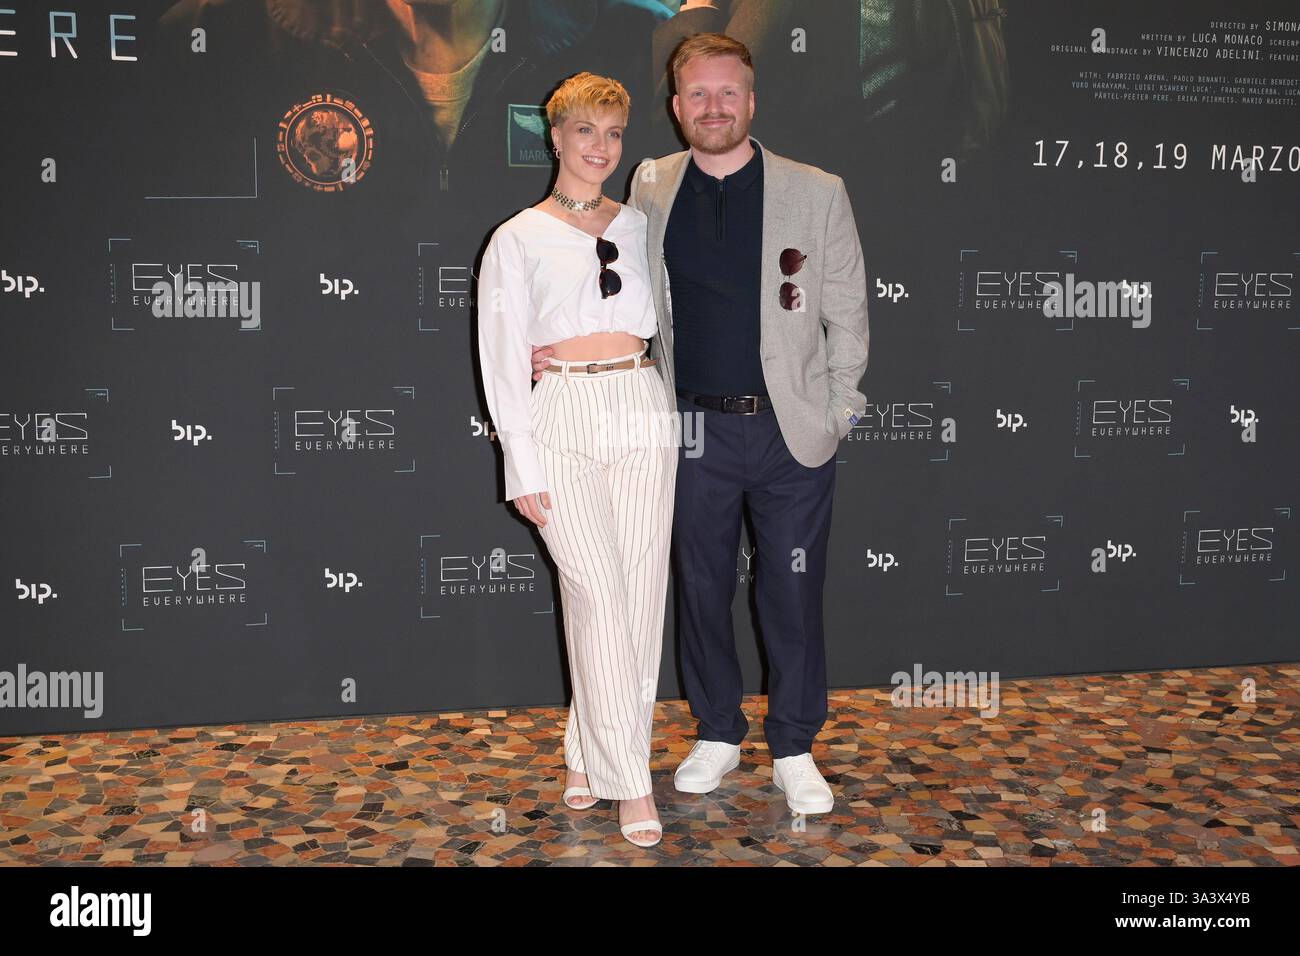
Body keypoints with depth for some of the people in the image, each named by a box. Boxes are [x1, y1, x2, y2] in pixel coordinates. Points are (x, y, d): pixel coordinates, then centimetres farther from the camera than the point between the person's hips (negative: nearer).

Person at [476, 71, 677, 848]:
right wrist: (523, 470, -6)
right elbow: (502, 361, 0)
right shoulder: (517, 240, 3)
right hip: (562, 421, -3)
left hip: (642, 413, 4)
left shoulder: (640, 226, 13)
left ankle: (590, 755, 20)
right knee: (600, 596, -9)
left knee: (640, 596, 3)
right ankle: (631, 781, 0)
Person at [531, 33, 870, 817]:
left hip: (792, 432, -2)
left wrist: (837, 414, 0)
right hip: (695, 430, 2)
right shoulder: (651, 188, 3)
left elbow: (847, 315, 1)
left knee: (794, 597, 6)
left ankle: (795, 750, 23)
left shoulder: (817, 192, -3)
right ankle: (718, 736, 31)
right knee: (702, 589, 13)